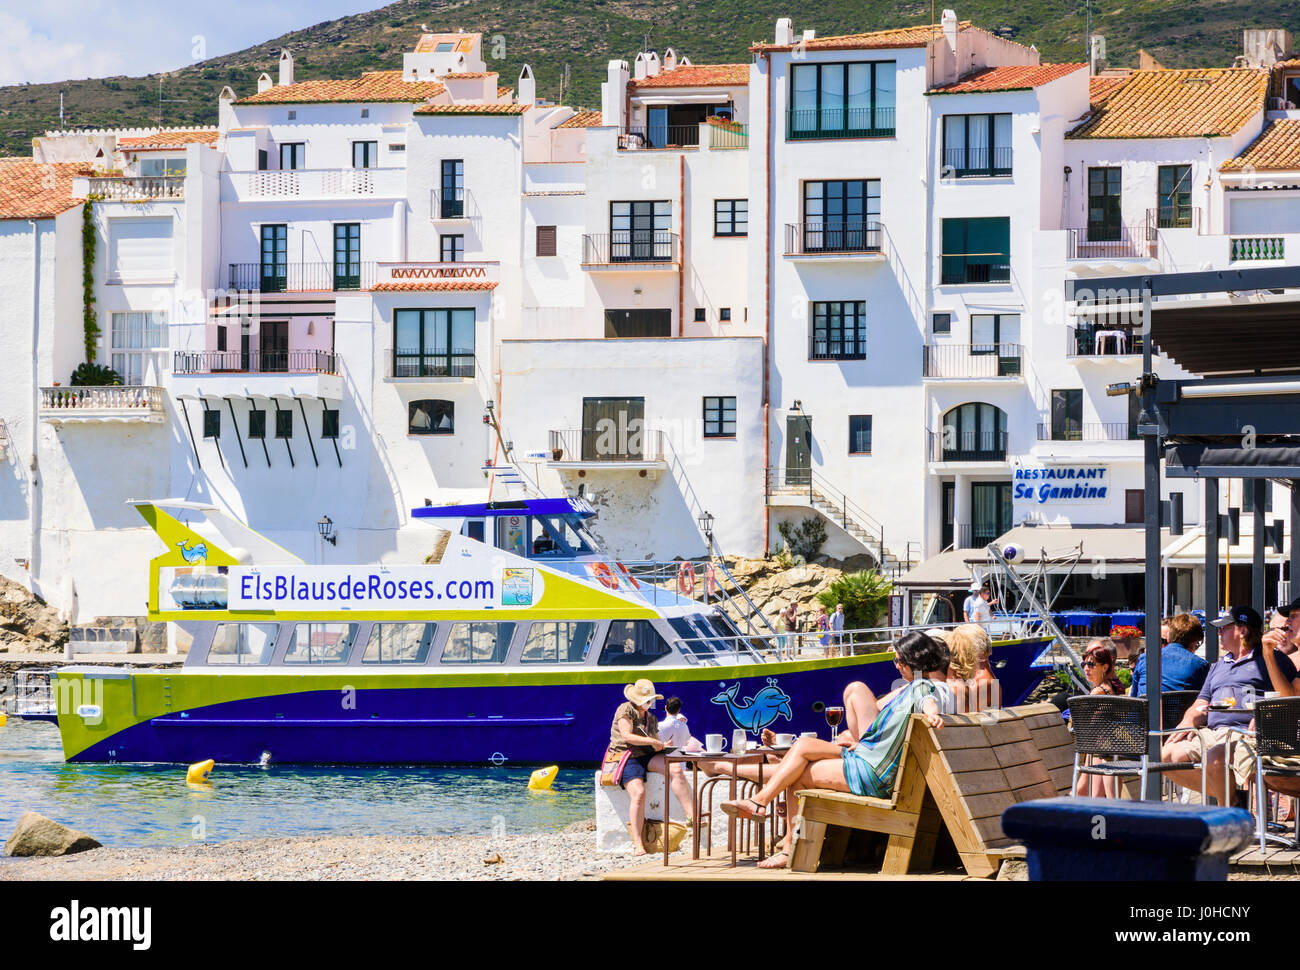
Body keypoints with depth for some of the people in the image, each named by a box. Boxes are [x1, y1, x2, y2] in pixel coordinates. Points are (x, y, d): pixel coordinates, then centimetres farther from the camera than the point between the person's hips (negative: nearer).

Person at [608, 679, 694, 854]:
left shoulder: (650, 717, 20)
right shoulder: (625, 710, -2)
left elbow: (656, 744, 23)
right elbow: (627, 736, -15)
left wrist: (662, 746, -1)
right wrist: (652, 742, -19)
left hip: (646, 756, 6)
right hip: (626, 757, -6)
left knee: (675, 769, -22)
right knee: (638, 792, -29)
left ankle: (691, 815, -25)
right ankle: (637, 843, -24)